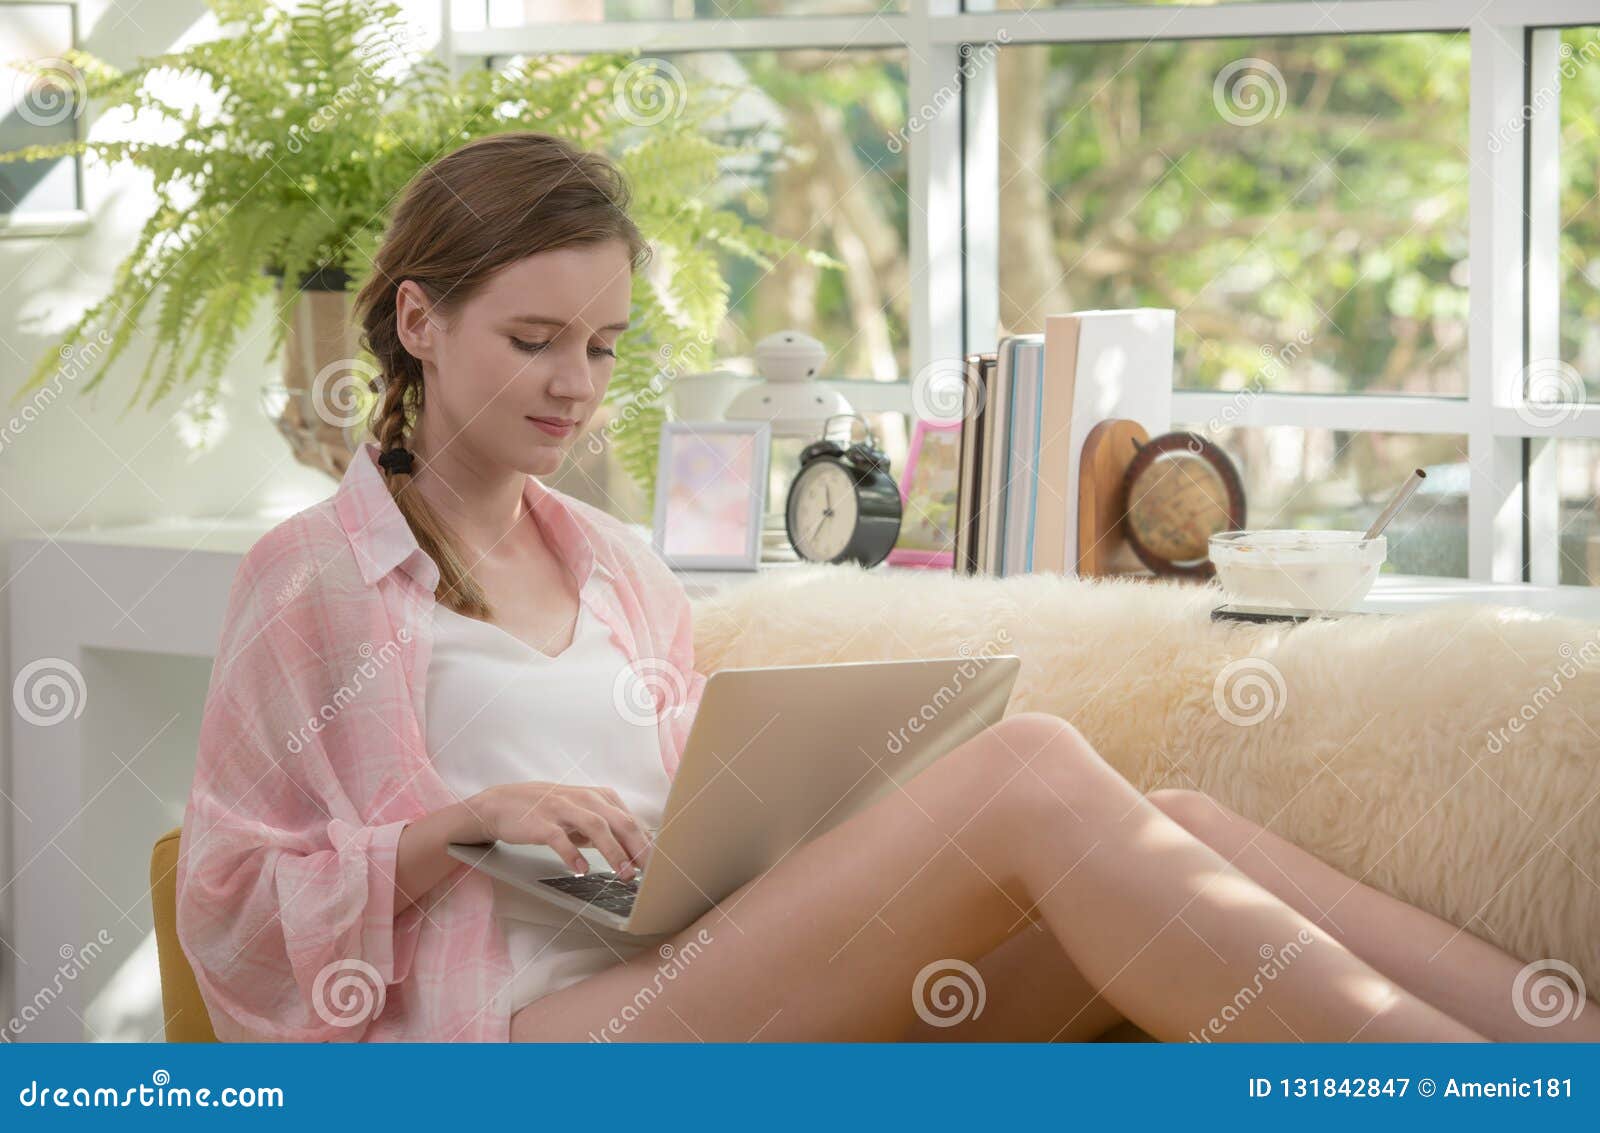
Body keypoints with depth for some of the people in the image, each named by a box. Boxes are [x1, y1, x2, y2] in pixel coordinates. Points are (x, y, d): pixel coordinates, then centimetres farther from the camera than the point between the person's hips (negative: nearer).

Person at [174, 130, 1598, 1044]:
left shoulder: (620, 572, 26)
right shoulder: (313, 579, 9)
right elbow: (234, 909, 4)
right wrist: (465, 822, -11)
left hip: (698, 978, 6)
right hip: (524, 1030, -6)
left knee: (1163, 829, -20)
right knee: (1032, 771, -28)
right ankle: (1484, 1084, -38)